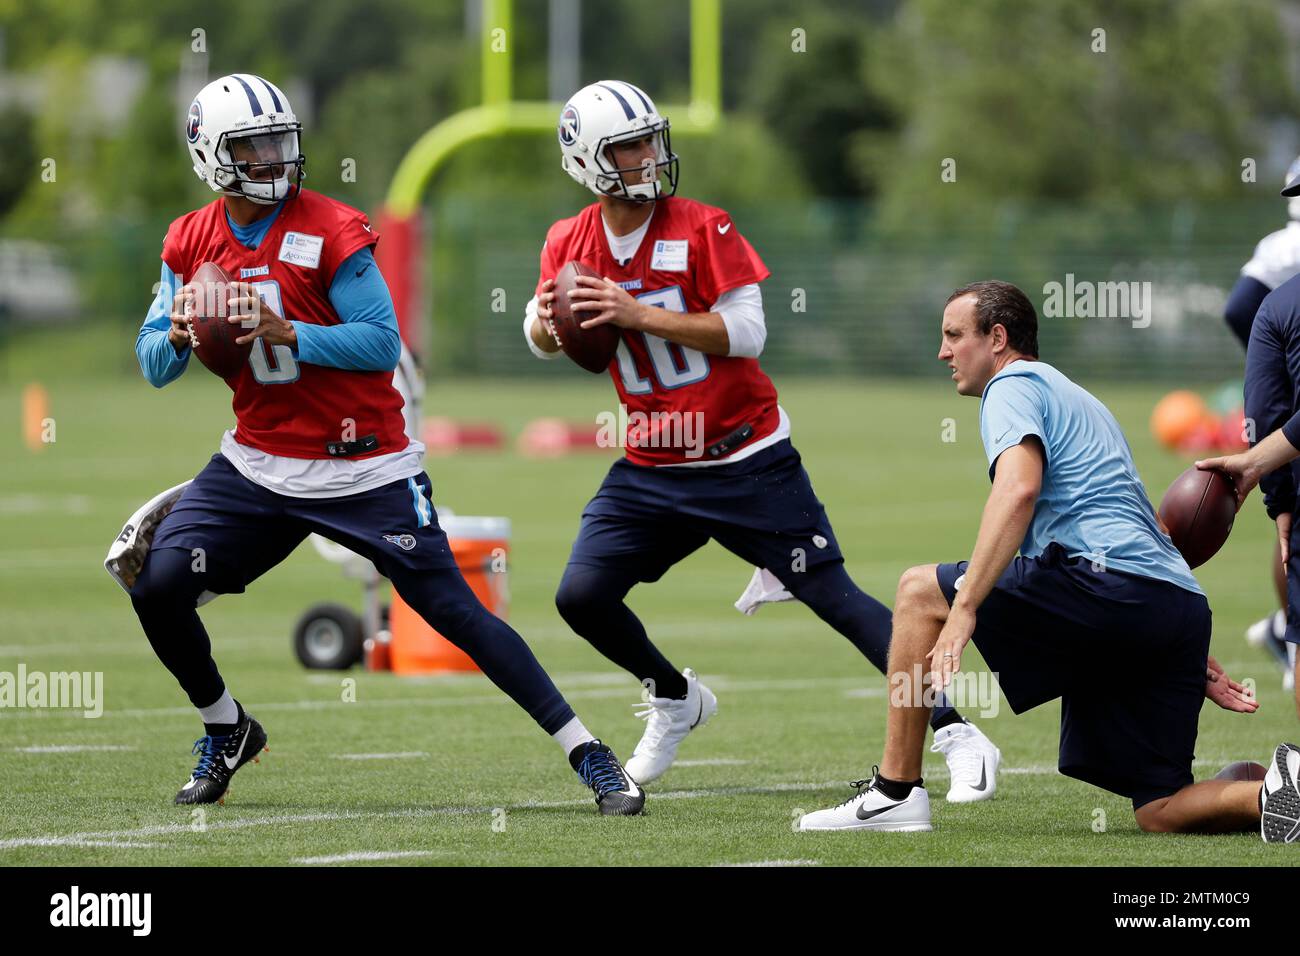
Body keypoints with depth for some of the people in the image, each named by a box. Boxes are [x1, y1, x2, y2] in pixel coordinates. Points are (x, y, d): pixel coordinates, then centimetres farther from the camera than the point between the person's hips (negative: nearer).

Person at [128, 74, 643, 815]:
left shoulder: (331, 230, -12)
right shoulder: (190, 243, 3)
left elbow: (383, 341, -16)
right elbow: (154, 365, 8)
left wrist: (286, 334, -27)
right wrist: (177, 335, -15)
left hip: (363, 469, -4)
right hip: (260, 465, 5)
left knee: (455, 610, -8)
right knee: (157, 585, -9)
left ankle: (588, 754, -3)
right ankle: (227, 731, 17)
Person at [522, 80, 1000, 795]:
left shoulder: (702, 229, -14)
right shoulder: (570, 245, -1)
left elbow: (746, 332, -20)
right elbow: (543, 337, 15)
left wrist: (640, 314, -27)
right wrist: (545, 325, -10)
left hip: (747, 461, -4)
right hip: (651, 469, 4)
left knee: (834, 597, -9)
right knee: (581, 596, -6)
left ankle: (957, 736, -6)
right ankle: (676, 700, 22)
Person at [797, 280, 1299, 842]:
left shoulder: (1014, 385, 5)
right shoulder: (1080, 402, 35)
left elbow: (1019, 488, -16)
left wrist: (963, 608, -22)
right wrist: (1196, 664, 33)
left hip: (1108, 581, -9)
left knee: (920, 592, 3)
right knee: (1160, 813, 7)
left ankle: (895, 792, 0)